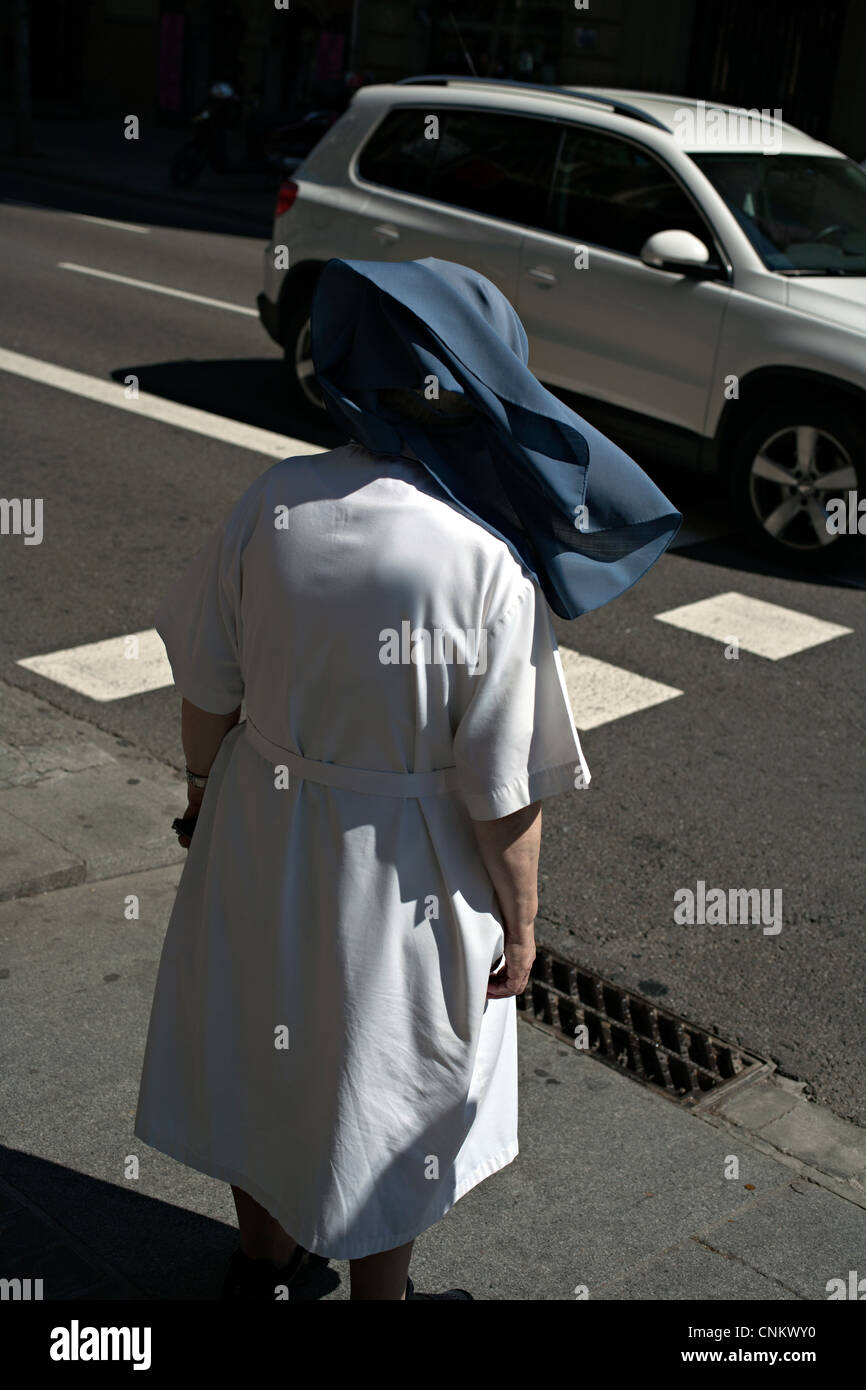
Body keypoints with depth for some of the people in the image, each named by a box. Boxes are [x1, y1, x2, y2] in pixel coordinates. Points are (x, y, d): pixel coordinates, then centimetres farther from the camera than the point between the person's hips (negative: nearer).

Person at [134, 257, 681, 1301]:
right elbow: (504, 793, -19)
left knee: (261, 1046, 27)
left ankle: (262, 1253, 51)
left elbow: (207, 687, -4)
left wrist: (206, 784, 16)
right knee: (385, 1088, 20)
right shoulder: (489, 568, -27)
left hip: (259, 834, 4)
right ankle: (377, 1292, 44)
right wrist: (520, 919, -2)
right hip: (399, 877, -4)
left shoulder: (273, 504, -15)